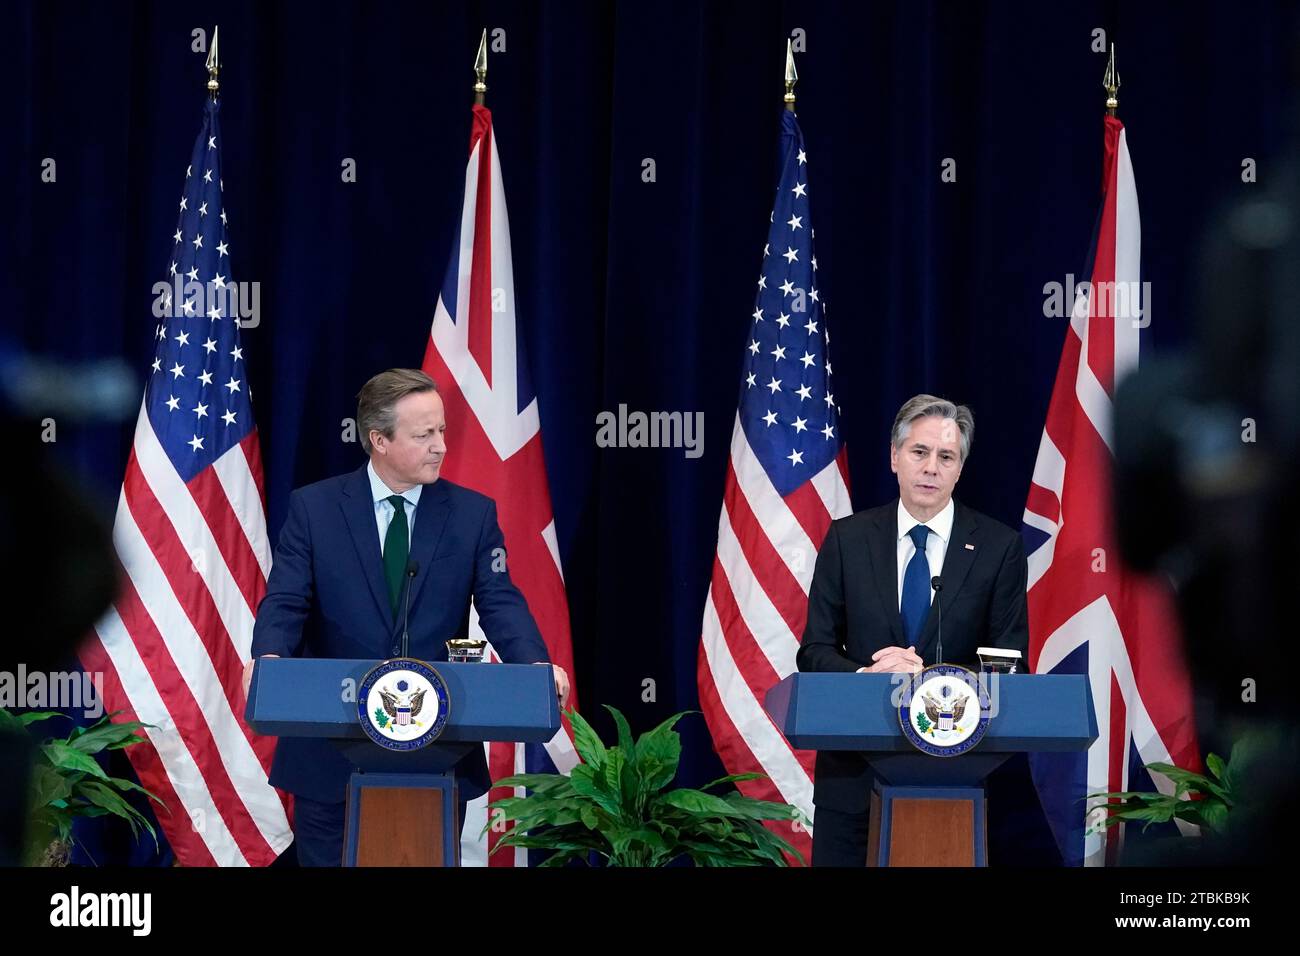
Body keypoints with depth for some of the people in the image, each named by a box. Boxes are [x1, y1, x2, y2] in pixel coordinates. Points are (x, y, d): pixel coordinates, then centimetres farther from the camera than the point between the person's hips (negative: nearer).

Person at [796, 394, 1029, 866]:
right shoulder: (847, 539, 4)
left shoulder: (998, 547, 0)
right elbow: (814, 650, 3)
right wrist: (865, 677, -19)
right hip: (855, 767, 1)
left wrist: (928, 674, -18)